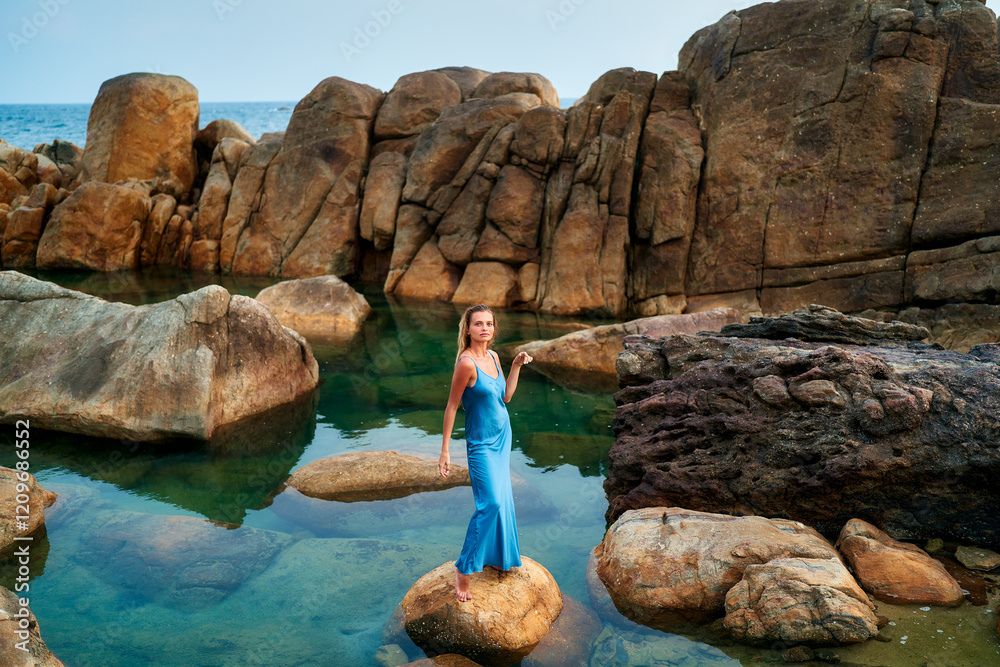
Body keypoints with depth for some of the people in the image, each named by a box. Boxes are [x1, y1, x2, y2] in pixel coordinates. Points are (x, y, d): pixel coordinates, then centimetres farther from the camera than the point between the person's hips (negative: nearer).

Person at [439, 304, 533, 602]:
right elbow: (452, 406, -16)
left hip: (501, 436, 8)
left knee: (502, 498, 14)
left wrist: (516, 366, 1)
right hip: (481, 442, -8)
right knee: (490, 502, -14)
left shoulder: (493, 356, 4)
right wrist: (445, 450, -15)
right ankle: (463, 568, -2)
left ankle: (498, 557, 30)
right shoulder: (466, 363, -20)